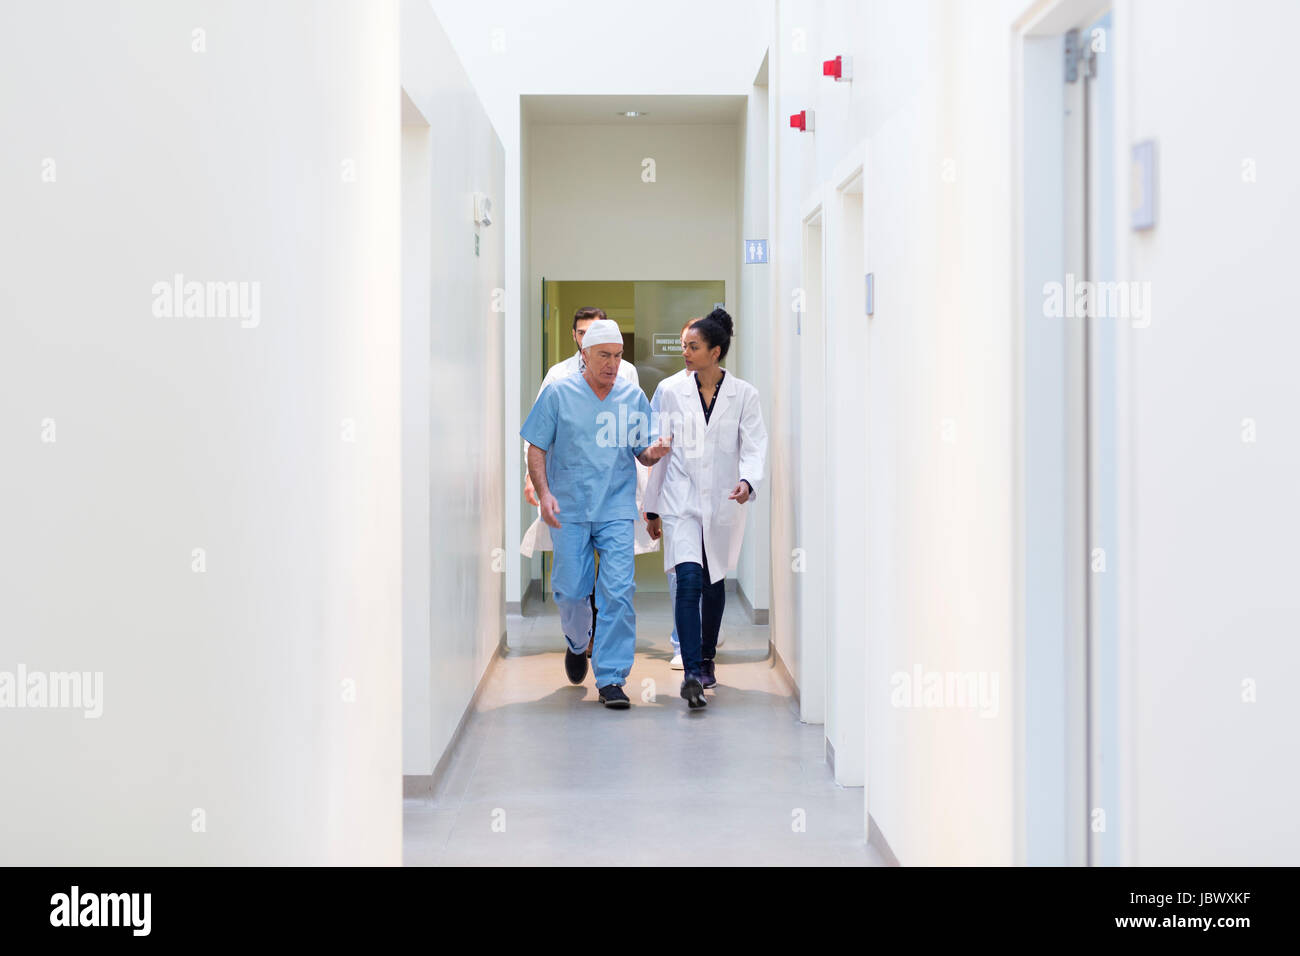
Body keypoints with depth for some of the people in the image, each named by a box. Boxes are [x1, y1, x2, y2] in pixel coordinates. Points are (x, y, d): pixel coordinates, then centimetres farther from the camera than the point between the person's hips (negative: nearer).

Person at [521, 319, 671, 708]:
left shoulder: (634, 397, 8)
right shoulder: (558, 394, 2)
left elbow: (642, 454, 12)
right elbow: (537, 448, 2)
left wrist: (654, 451, -12)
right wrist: (543, 493, -12)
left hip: (617, 510, 1)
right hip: (569, 510, -1)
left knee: (618, 592, -10)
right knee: (571, 590, 3)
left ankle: (611, 679, -4)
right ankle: (577, 643, 36)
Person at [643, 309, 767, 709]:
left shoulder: (743, 394, -1)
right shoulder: (673, 393, 2)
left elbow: (755, 446, -6)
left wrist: (747, 481, -28)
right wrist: (652, 509, 10)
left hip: (722, 503, 1)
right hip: (681, 500, -1)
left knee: (714, 584, 14)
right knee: (689, 581, -16)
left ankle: (707, 659, 33)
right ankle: (693, 674, -23)